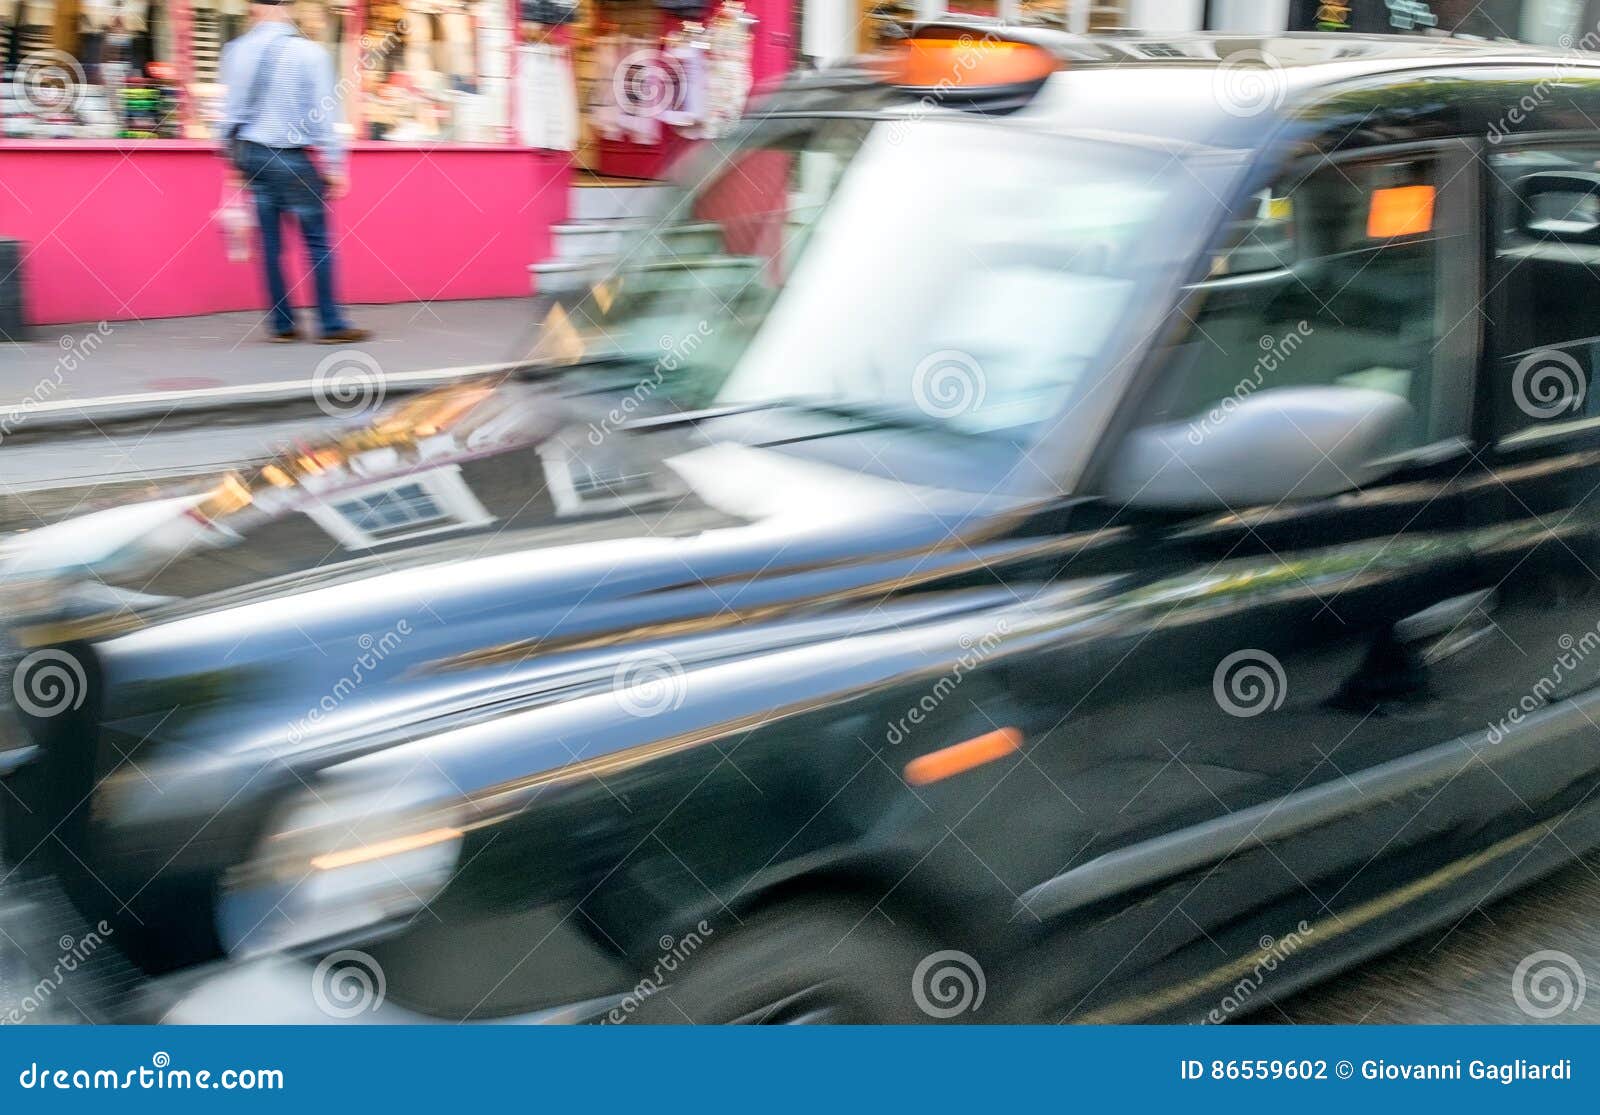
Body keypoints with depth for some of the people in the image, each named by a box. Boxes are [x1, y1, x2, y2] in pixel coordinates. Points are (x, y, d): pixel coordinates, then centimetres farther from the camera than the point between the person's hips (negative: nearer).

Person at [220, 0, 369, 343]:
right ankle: (331, 325, 1)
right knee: (318, 244, 1)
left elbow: (231, 108, 5)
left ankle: (281, 324, 11)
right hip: (294, 159, -4)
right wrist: (334, 166, -5)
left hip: (253, 155, 4)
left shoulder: (236, 51, 2)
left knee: (270, 243, 9)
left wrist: (232, 158, 14)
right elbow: (323, 114, -10)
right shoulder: (309, 52, -9)